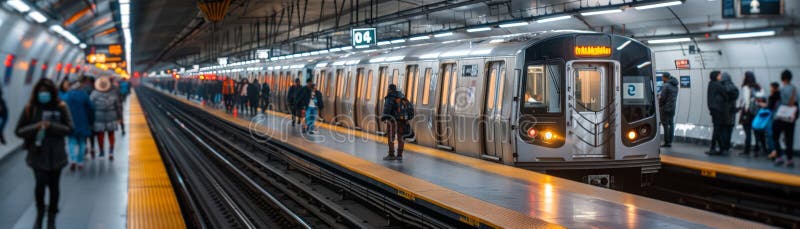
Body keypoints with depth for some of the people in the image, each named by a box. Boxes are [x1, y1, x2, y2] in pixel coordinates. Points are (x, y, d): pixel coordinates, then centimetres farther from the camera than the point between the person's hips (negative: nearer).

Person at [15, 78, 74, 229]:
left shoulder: (61, 107, -2)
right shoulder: (30, 109, -1)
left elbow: (69, 129, -4)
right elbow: (18, 131, 1)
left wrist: (51, 126, -18)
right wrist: (35, 127, -17)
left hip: (56, 154, 1)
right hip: (38, 154, -1)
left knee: (53, 186, 10)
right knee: (41, 183, -16)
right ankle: (40, 213, 12)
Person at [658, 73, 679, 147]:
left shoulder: (666, 86, -16)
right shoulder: (675, 86, 11)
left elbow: (662, 97, -17)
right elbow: (675, 97, 15)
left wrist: (659, 104, 0)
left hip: (665, 108, -8)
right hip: (672, 108, 8)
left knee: (665, 124, -5)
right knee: (671, 124, 10)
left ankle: (666, 142, -6)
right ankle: (670, 142, 12)